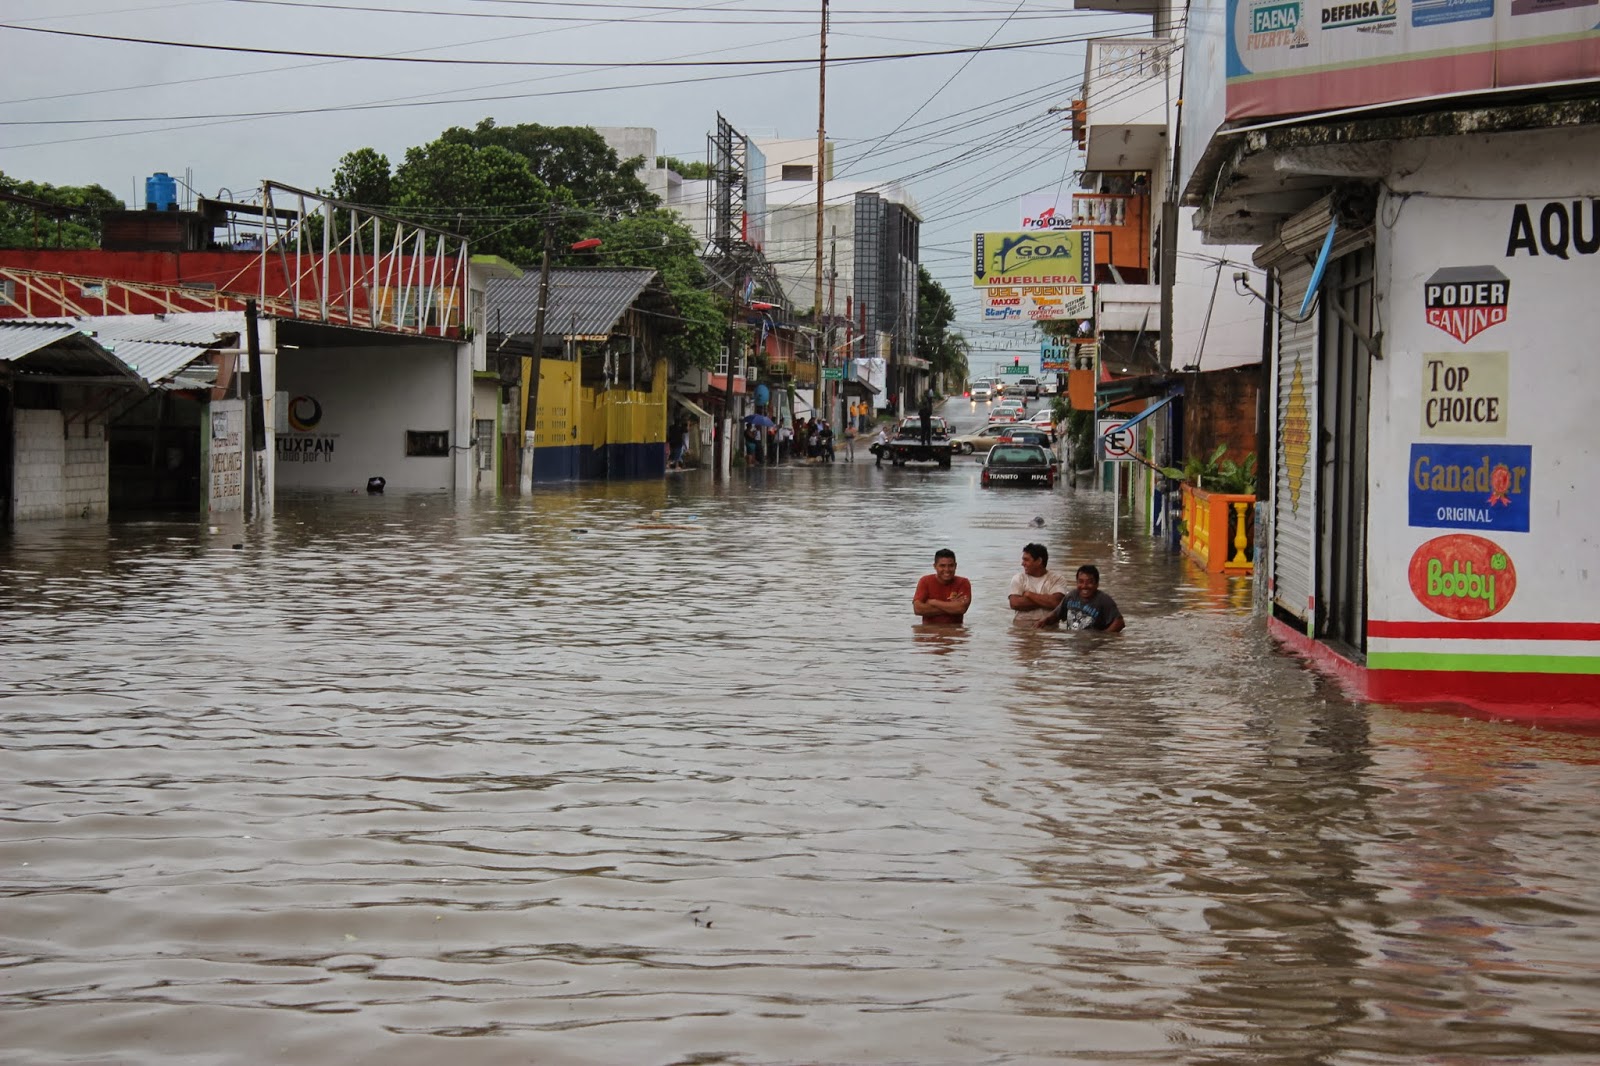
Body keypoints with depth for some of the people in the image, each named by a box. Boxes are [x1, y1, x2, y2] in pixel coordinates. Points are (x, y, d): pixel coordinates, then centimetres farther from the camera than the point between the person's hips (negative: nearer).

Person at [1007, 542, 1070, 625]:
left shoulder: (1057, 580, 4)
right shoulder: (1018, 579, 10)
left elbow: (1055, 602, -12)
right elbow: (1015, 603, -6)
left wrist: (1029, 594, -5)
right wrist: (1044, 601, -9)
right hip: (1021, 624, 1)